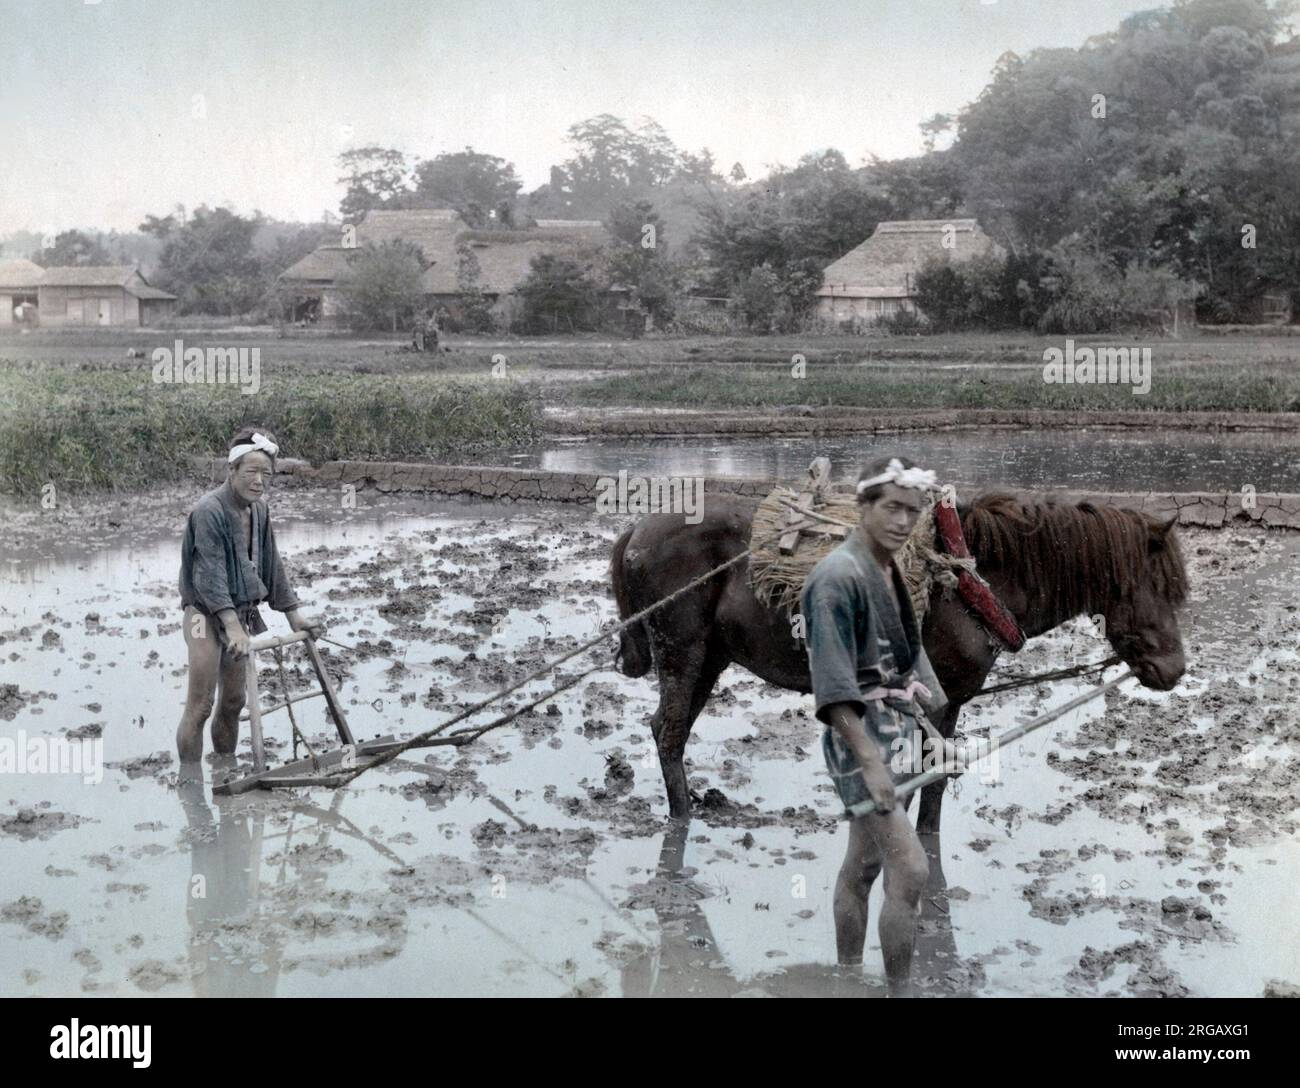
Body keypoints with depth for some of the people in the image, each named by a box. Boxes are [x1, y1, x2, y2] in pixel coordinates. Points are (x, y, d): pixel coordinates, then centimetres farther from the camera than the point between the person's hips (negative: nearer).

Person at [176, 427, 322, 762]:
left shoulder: (259, 509, 6)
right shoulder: (210, 510, -18)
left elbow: (271, 566, 14)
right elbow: (210, 574, -24)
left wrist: (295, 616, 13)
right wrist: (233, 626, -32)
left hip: (240, 613, 8)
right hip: (207, 615, -8)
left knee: (233, 702, 14)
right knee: (199, 707, -9)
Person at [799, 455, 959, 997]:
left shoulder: (893, 575, 11)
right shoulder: (838, 576, -16)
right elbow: (833, 685, -22)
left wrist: (933, 730, 17)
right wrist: (869, 759, -26)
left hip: (900, 731, 8)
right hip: (860, 735, -8)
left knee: (862, 865, 16)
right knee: (910, 871, -14)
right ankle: (900, 991, -6)